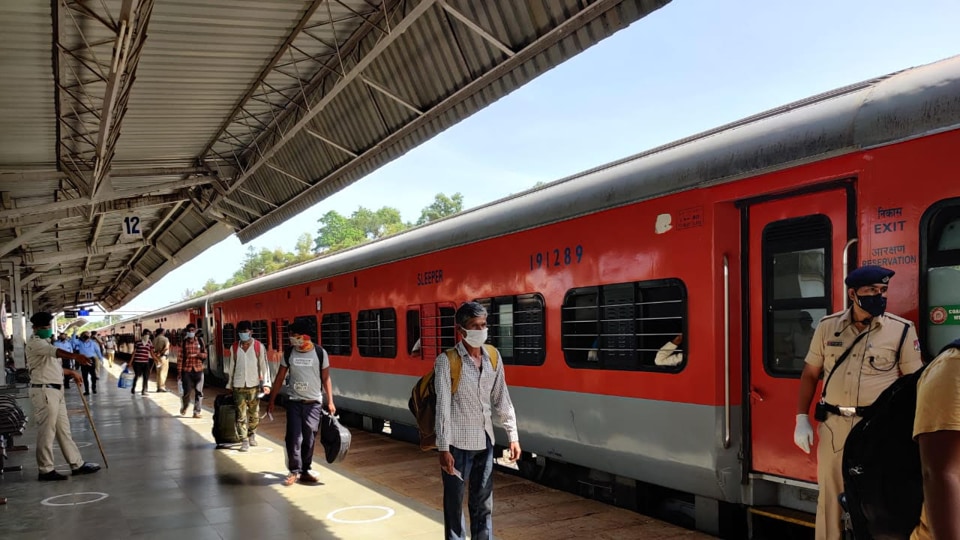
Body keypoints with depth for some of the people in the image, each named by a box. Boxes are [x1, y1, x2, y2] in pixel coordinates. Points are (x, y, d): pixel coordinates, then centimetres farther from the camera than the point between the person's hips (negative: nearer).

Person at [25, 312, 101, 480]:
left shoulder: (45, 343, 20)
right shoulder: (35, 343, -13)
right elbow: (54, 351, -35)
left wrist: (71, 372, 25)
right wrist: (74, 356, -50)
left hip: (56, 391, 10)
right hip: (44, 392, -10)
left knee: (63, 430, 14)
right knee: (46, 432, -4)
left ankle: (77, 464, 21)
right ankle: (46, 470, 5)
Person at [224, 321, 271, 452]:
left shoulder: (259, 347, -2)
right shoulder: (234, 348, 4)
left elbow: (264, 366, -2)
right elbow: (230, 367, 11)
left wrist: (266, 383, -7)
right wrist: (229, 385, 12)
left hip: (254, 386, -1)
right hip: (238, 387, 1)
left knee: (254, 414, 8)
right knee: (241, 415, -2)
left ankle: (252, 434, 31)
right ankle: (244, 441, 1)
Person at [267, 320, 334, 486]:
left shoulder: (320, 353, -6)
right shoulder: (289, 354, 0)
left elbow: (326, 378, 0)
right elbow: (279, 378, 6)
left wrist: (330, 402, -2)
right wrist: (272, 401, 5)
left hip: (313, 402, -1)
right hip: (294, 402, 1)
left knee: (309, 438, 2)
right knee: (293, 437, -4)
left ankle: (305, 470, 14)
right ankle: (294, 471, 7)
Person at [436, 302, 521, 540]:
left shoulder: (493, 357, 3)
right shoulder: (447, 361, -12)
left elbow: (502, 399, 9)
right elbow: (443, 407, -14)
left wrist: (513, 436, 7)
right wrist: (443, 448, -17)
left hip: (484, 440, 5)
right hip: (457, 442, -5)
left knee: (483, 503, 13)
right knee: (454, 503, 6)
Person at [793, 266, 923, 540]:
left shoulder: (902, 330, -4)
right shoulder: (827, 326, 3)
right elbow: (810, 374, 9)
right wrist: (801, 419, 5)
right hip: (833, 425, 2)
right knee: (830, 496, 12)